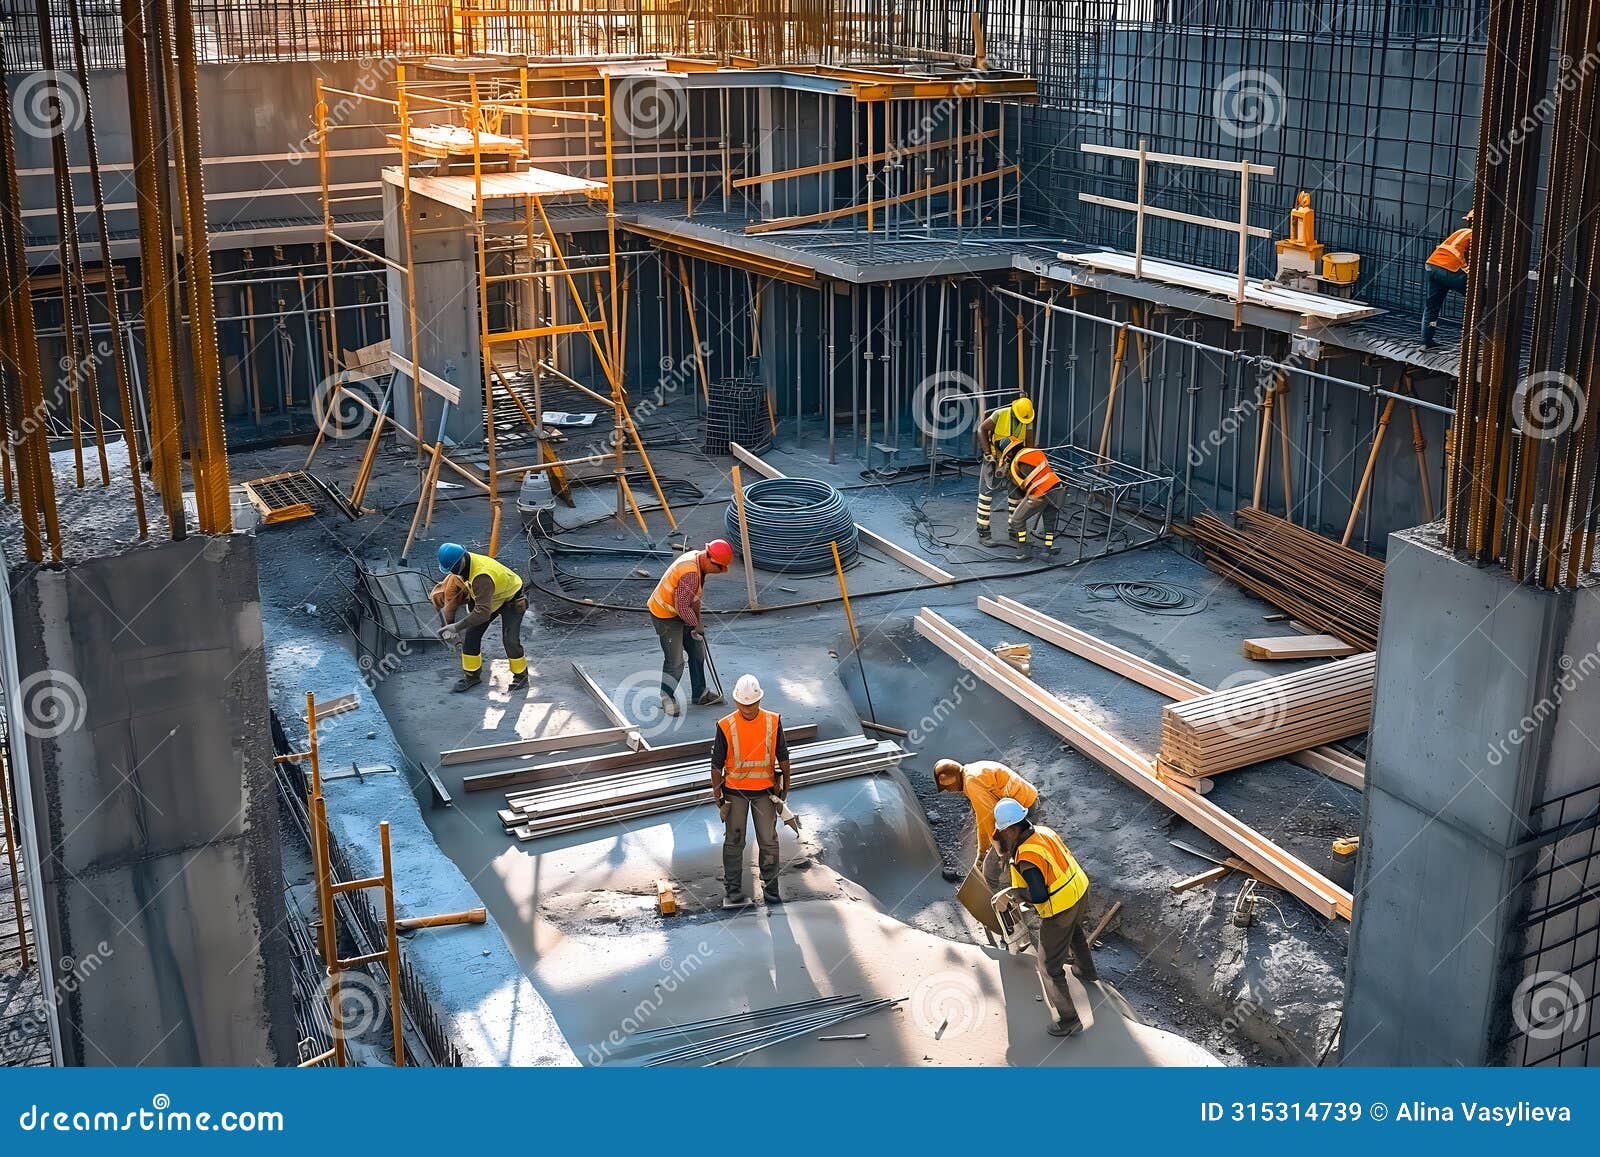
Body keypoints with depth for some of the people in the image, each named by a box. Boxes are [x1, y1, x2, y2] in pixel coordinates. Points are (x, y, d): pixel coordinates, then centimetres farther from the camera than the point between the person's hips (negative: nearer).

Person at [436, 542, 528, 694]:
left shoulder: (481, 577, -43)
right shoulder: (465, 562, -16)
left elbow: (483, 612, -43)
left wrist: (457, 627, -37)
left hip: (512, 600, -8)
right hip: (490, 597, 8)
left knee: (510, 640, -15)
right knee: (471, 634, 1)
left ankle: (521, 676, 7)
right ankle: (472, 676, 14)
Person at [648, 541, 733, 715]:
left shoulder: (697, 557, -1)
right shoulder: (690, 573, -33)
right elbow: (682, 606, -28)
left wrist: (697, 620, 15)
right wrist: (696, 625, -14)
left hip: (681, 613, 10)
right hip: (665, 616, -10)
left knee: (697, 651, 14)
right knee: (675, 661, -3)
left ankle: (699, 694, 26)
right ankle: (667, 698, 17)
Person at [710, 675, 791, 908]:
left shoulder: (773, 722, -5)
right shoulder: (725, 726, -9)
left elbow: (782, 756, 5)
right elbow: (717, 763, -3)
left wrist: (785, 785, 5)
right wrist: (717, 794, -3)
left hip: (765, 790, 1)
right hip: (735, 791, -1)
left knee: (768, 841, 7)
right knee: (734, 842, 4)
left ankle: (771, 889, 18)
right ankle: (733, 892, 11)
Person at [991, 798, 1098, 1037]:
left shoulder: (1027, 856, -32)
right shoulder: (1043, 831, -6)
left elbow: (1038, 896, -34)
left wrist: (1012, 893, -18)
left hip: (1059, 911, -9)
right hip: (1079, 891, 9)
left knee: (1050, 967, 8)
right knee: (1075, 931, 41)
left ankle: (1068, 1021, 17)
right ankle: (1086, 971, 67)